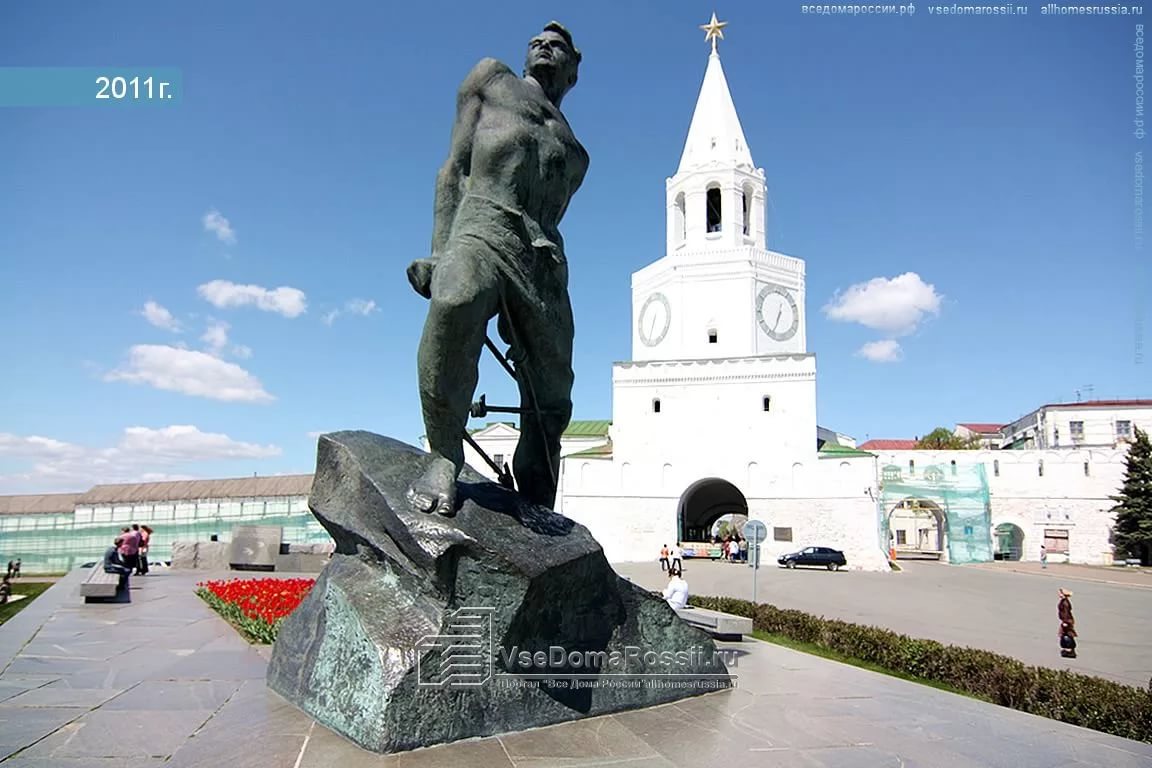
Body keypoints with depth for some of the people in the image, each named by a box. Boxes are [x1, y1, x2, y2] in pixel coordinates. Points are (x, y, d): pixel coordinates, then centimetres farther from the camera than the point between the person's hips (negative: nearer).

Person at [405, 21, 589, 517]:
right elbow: (454, 169, 15)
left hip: (545, 254, 4)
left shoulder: (575, 153, 36)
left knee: (551, 398, -5)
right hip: (482, 221, -4)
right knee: (454, 306, -39)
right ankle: (444, 456, -26)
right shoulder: (491, 77, 28)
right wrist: (441, 252, -3)